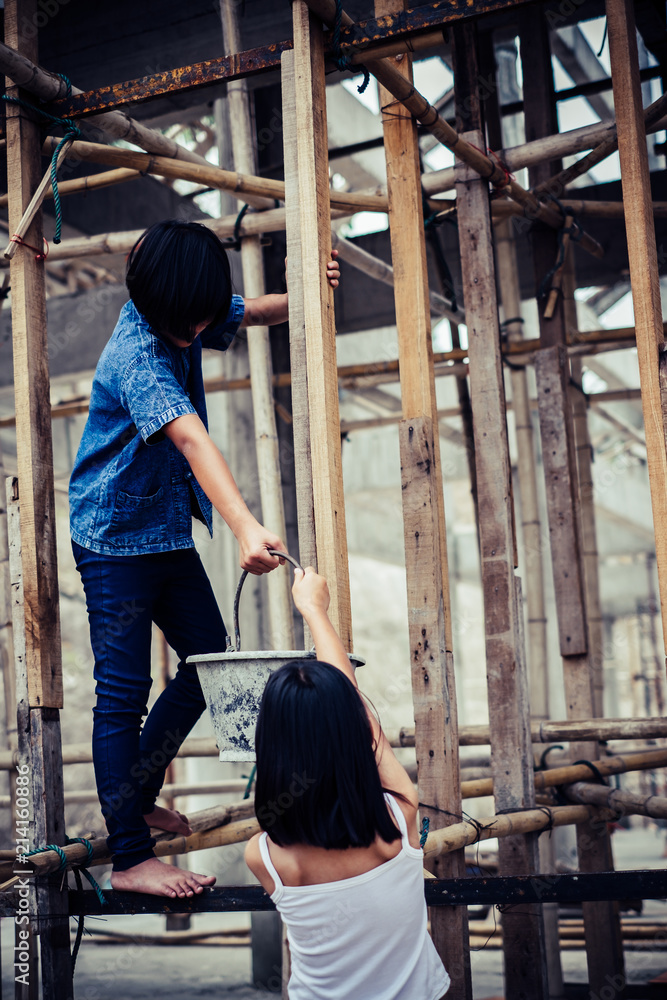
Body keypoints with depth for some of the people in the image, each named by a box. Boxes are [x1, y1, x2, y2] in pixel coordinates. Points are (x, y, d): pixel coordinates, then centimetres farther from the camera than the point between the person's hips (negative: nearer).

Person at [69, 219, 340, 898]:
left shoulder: (183, 314, -2)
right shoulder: (136, 355, -27)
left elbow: (254, 312, 13)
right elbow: (192, 439, -42)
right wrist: (245, 528, -55)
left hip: (168, 532, 9)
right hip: (116, 537, -9)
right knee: (123, 693, -6)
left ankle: (137, 801, 27)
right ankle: (130, 858, 0)